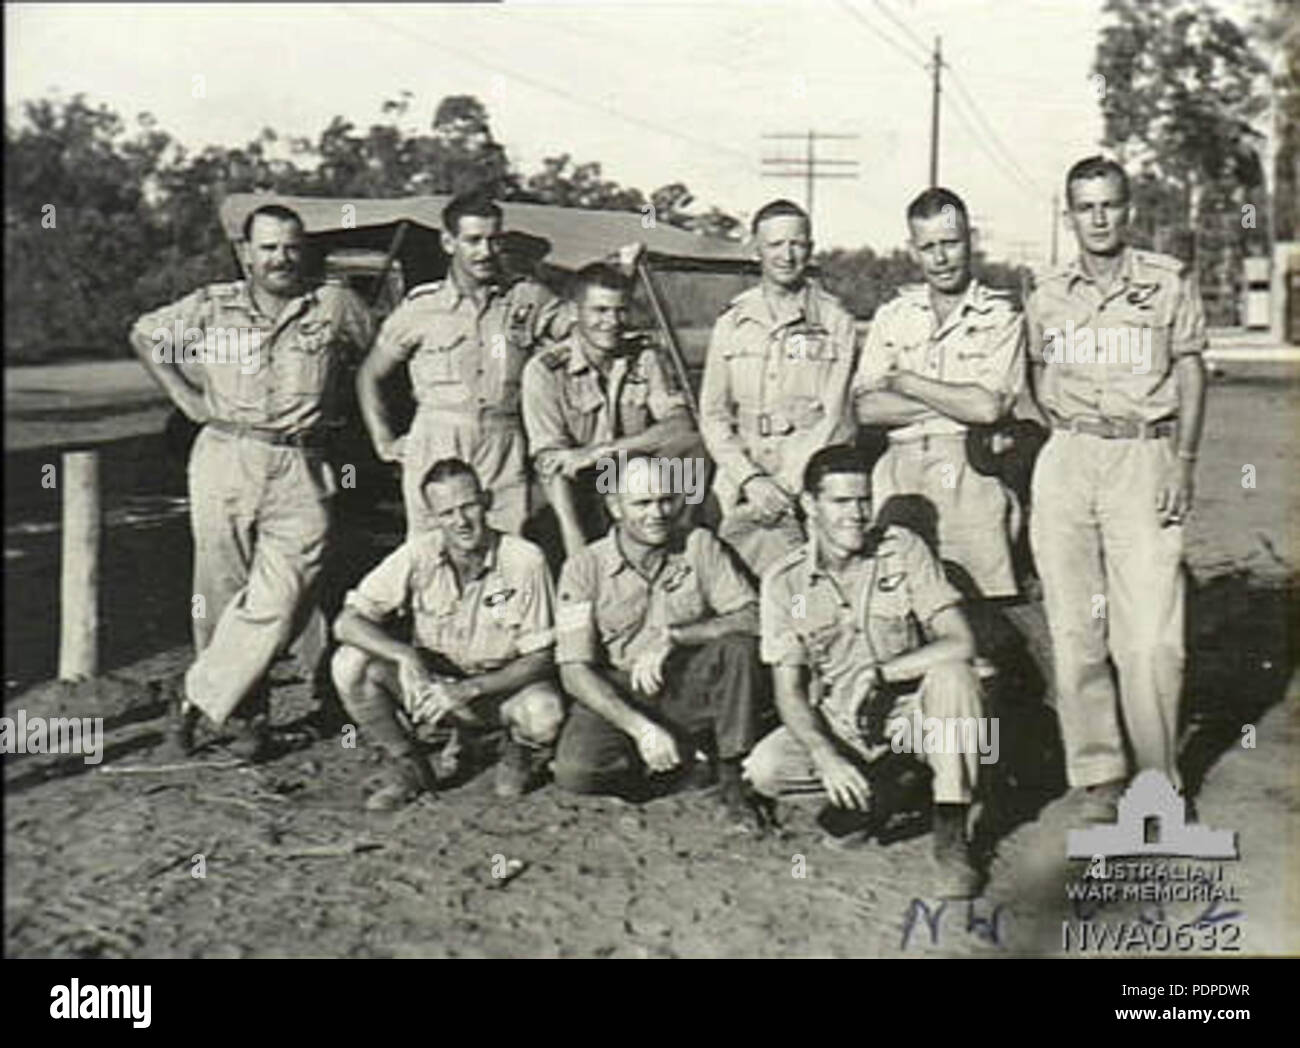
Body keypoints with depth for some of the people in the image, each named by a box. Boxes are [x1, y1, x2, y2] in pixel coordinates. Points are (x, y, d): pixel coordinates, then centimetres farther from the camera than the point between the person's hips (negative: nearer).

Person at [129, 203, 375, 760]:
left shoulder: (336, 307, 5)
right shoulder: (211, 307, 8)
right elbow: (143, 334, 22)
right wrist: (185, 397, 11)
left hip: (299, 472, -1)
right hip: (223, 462, 1)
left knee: (276, 603, -11)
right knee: (223, 595, 3)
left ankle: (196, 693, 5)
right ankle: (250, 712, 18)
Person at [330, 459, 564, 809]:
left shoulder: (524, 560, -20)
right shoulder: (419, 554, -14)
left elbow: (539, 659, -16)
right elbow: (347, 622, -15)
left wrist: (469, 689, -29)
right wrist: (406, 655, -33)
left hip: (500, 688, -2)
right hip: (431, 684, 2)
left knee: (543, 711, -35)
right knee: (351, 663, -21)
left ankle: (518, 753, 5)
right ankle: (407, 766, 1)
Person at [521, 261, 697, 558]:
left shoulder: (644, 361, 7)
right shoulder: (545, 371, -6)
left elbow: (681, 428, -7)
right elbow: (550, 462, -14)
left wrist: (602, 450, -18)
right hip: (579, 503, -5)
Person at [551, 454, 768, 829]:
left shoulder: (699, 546, -2)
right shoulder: (585, 568, -7)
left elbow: (752, 617, -12)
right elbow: (574, 670, -13)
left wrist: (672, 636, -26)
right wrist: (640, 727, -24)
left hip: (688, 689, 1)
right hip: (616, 696, 0)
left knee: (738, 647, -28)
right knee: (574, 771, -28)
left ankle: (731, 781, -13)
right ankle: (686, 763, -3)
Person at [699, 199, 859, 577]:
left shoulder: (835, 322, 5)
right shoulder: (732, 323, 13)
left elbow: (833, 418, -2)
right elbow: (713, 416, 10)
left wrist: (785, 487, -11)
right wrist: (751, 478, -5)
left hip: (809, 499, -2)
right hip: (741, 496, 3)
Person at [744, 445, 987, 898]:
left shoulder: (902, 549, -8)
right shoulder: (784, 581, -7)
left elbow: (960, 643, -17)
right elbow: (789, 691, -9)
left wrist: (878, 674, -26)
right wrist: (826, 756, -26)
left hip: (911, 709, -1)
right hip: (837, 724, 1)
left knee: (953, 676, -33)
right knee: (764, 769, -24)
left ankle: (951, 837, -24)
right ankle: (869, 794, 4)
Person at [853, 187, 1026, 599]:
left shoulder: (1000, 316, 4)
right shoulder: (892, 316, 14)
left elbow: (988, 407, -10)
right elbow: (866, 408, 2)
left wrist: (907, 383, -1)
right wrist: (955, 402, -5)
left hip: (969, 476, -3)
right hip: (899, 473, 3)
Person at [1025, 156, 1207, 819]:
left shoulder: (1170, 282, 6)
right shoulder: (1046, 298, 12)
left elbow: (1191, 374, 7)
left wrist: (1184, 461, -2)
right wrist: (1059, 436, 4)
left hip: (1144, 457, -2)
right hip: (1066, 460, 2)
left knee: (1151, 635, -7)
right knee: (1074, 629, 2)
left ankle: (1159, 779, 7)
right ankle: (1097, 773, 13)